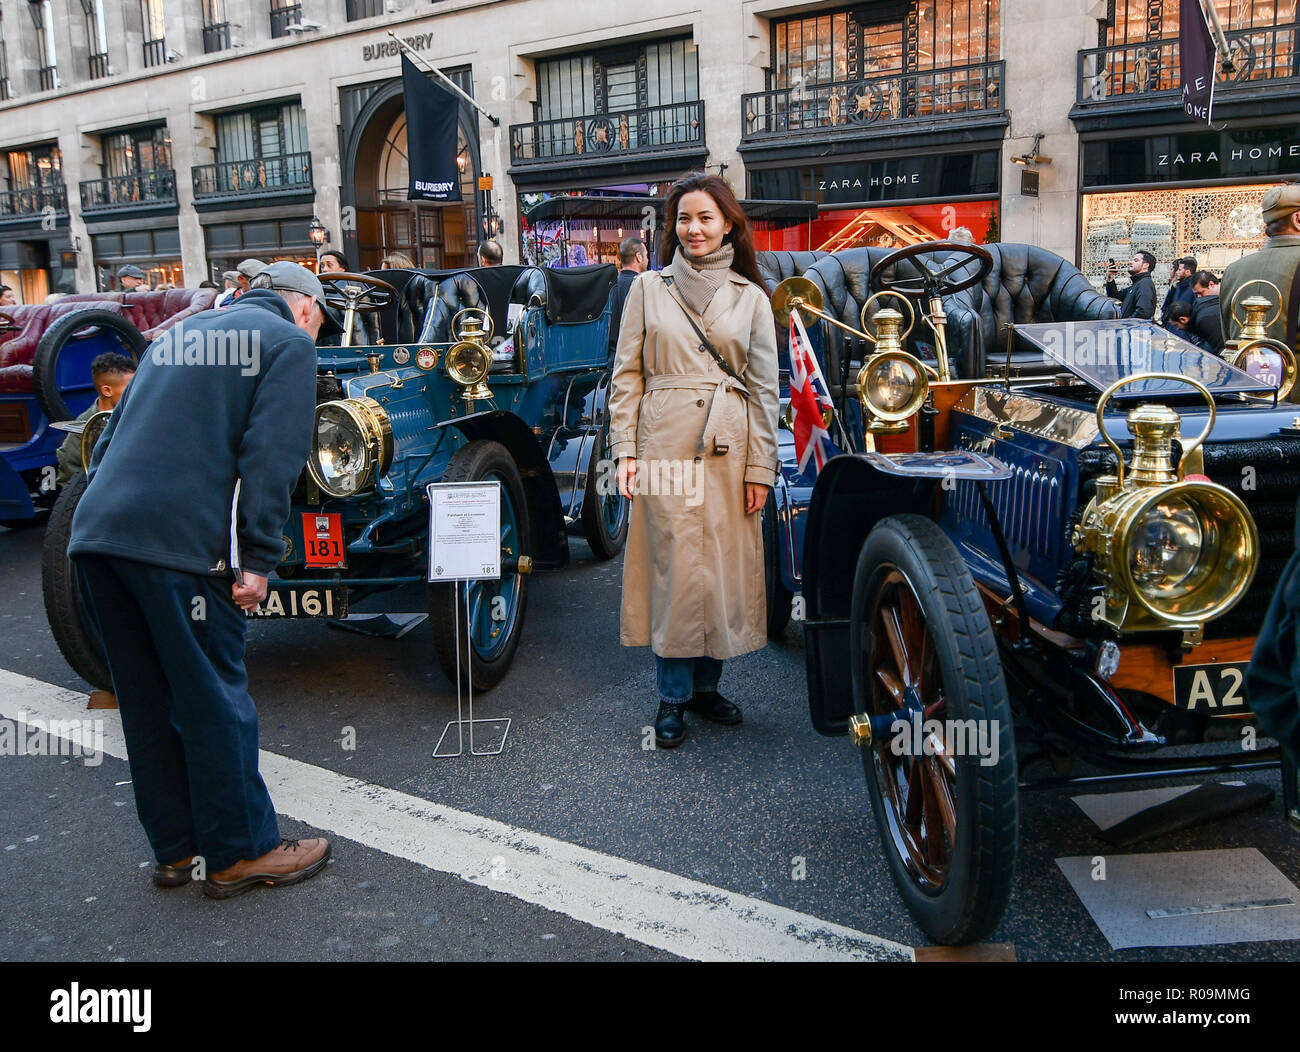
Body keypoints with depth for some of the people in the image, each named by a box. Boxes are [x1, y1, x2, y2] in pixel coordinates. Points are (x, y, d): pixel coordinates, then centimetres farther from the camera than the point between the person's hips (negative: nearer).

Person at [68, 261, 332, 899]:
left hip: (95, 531, 8)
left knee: (145, 701, 15)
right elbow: (272, 455, -10)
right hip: (177, 539, -7)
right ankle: (240, 853, 16)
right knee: (213, 699, 4)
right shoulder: (289, 342, 3)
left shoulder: (172, 335, 26)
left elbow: (114, 434, 23)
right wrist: (259, 559, -11)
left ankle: (174, 850, 27)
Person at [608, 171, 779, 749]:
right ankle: (673, 696, 11)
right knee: (673, 565, -1)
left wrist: (761, 466, 1)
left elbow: (765, 388, 7)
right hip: (666, 446, -1)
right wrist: (625, 448, -4)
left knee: (724, 565, 5)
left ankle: (706, 684, 22)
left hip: (729, 451, 2)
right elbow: (627, 375, 5)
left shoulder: (751, 298, 9)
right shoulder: (648, 288, 8)